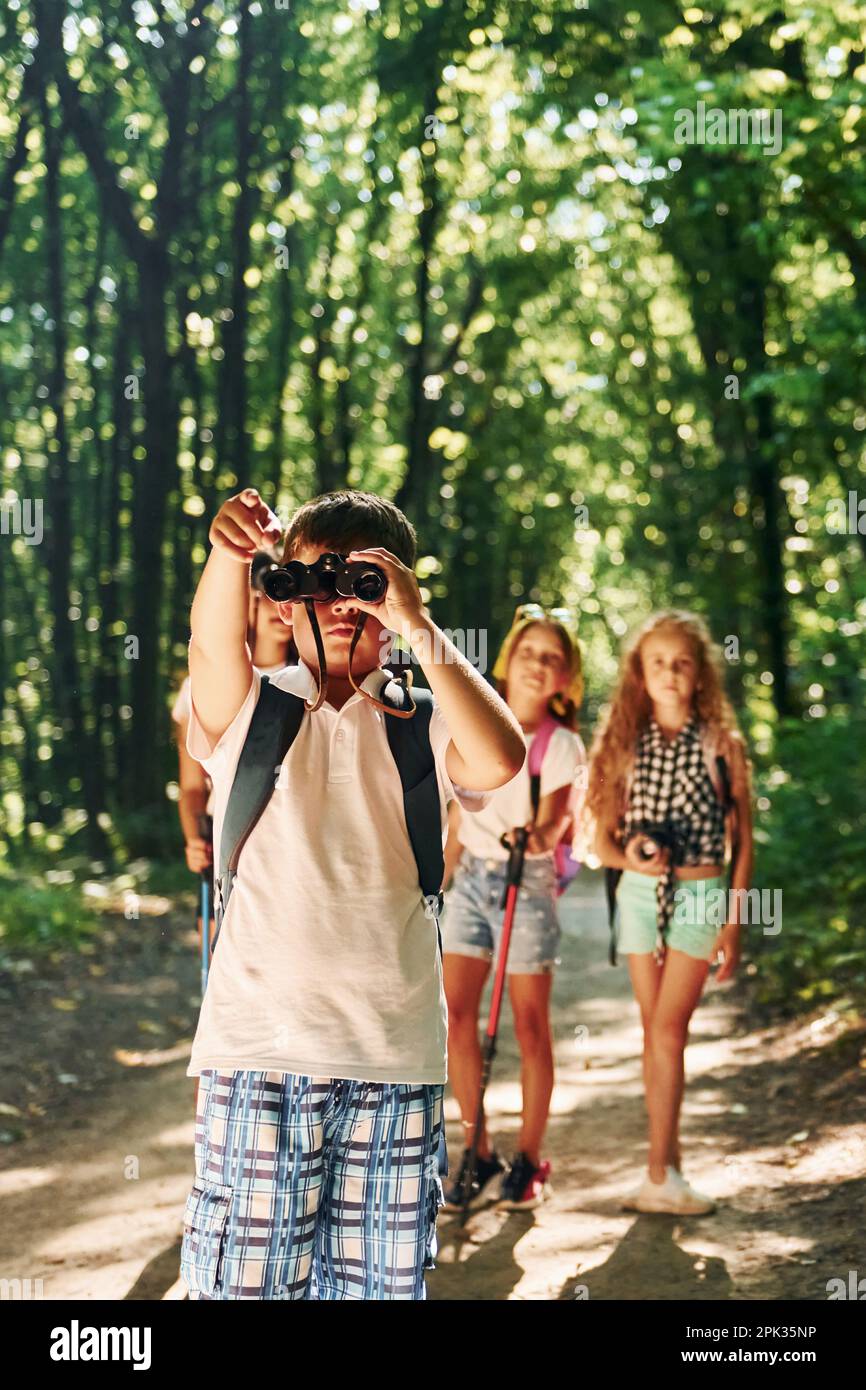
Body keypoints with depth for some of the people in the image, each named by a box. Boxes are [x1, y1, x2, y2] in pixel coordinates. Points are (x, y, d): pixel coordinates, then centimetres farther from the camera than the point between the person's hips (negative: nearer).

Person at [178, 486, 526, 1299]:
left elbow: (500, 760, -13)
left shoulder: (423, 722, 9)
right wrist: (229, 555, -35)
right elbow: (213, 646, -14)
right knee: (247, 1271, -1)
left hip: (396, 1051, 1)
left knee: (379, 1275, 8)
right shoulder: (252, 709, 8)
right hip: (261, 1043, -1)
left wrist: (416, 626, -16)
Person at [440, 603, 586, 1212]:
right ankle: (478, 1156, 9)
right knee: (455, 1013, -2)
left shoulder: (561, 744, -5)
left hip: (527, 884, -4)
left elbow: (553, 821, -15)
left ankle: (529, 1161, 13)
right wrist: (440, 876, 17)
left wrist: (539, 835, -37)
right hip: (472, 877, 4)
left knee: (530, 1024, 1)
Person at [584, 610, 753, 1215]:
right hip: (639, 892, 3)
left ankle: (660, 1175, -10)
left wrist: (734, 922, -4)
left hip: (699, 895, -3)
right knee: (655, 1032, 7)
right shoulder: (625, 743, 5)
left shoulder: (721, 743, -2)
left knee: (668, 1028, -12)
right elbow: (602, 837, 9)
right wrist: (628, 855, -14)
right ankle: (669, 1164, 15)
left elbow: (744, 841, 0)